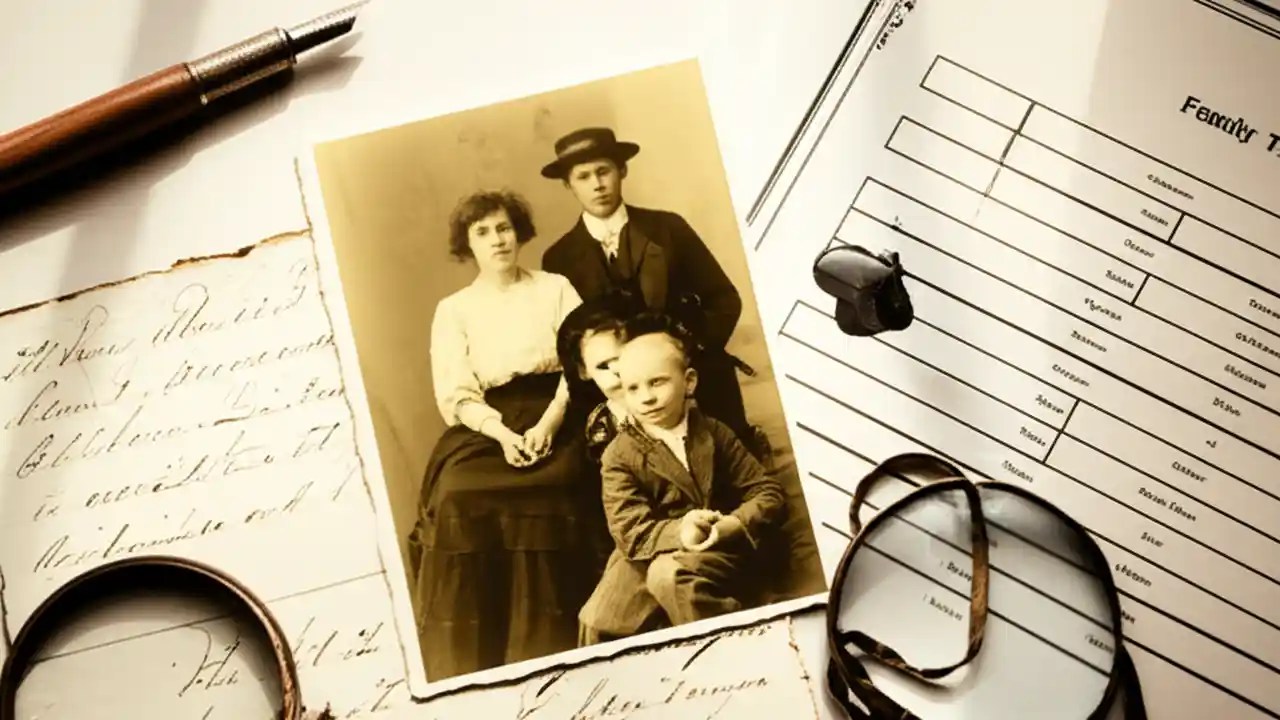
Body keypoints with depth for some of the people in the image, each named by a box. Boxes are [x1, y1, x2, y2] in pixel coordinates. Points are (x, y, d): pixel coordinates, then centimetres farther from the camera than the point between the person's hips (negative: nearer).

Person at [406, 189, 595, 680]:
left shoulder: (555, 289, 12)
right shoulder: (453, 310, 13)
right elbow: (456, 394, 2)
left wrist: (547, 425, -15)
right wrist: (503, 434, -16)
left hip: (551, 418, -1)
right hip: (485, 428, 1)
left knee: (545, 495, -32)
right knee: (459, 499, -29)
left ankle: (548, 661, -22)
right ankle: (469, 671, -22)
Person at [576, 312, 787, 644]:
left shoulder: (713, 433, 4)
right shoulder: (619, 455, -3)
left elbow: (771, 494, 0)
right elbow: (630, 532, -14)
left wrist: (732, 525, -21)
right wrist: (678, 533, -33)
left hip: (717, 554, -1)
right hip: (648, 559, 1)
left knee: (667, 573, -33)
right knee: (596, 624, -18)